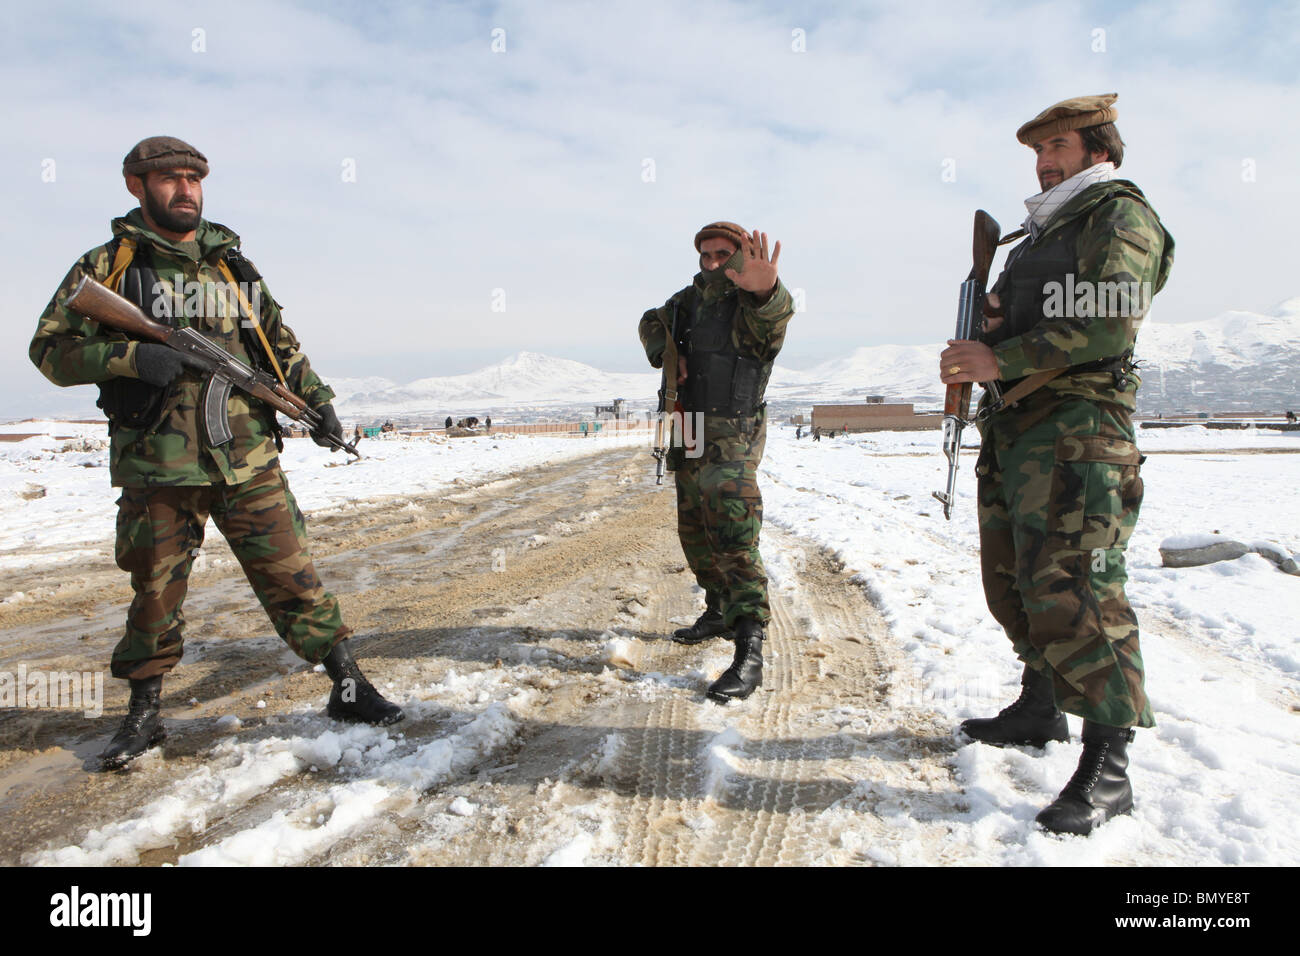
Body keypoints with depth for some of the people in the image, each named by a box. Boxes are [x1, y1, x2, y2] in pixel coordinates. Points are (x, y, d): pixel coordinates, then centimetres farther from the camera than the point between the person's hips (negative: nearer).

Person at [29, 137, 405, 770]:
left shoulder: (233, 266, 14)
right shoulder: (108, 266, 5)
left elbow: (280, 344, 20)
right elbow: (50, 348, 1)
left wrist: (316, 399, 7)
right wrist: (129, 356, -15)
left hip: (248, 461, 2)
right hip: (157, 465, -1)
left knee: (291, 575, 1)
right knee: (156, 592, 10)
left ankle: (347, 686, 9)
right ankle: (144, 713, 28)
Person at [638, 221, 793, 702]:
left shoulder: (755, 306, -10)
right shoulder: (690, 299, 9)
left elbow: (777, 312, -34)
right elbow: (652, 323, 26)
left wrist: (764, 290, -58)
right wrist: (668, 352, 3)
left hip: (732, 439, -8)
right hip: (689, 436, 8)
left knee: (732, 534, -19)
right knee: (694, 531, 18)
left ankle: (749, 651, -19)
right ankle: (718, 611, 37)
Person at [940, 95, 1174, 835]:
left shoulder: (1120, 216, -3)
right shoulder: (1048, 228, 24)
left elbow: (1106, 326, -19)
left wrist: (1000, 360, -21)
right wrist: (988, 318, 4)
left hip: (1077, 425, -9)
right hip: (1017, 427, 10)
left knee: (1070, 587, -16)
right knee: (1014, 580, 14)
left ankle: (1108, 769, -9)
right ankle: (1040, 710, 29)